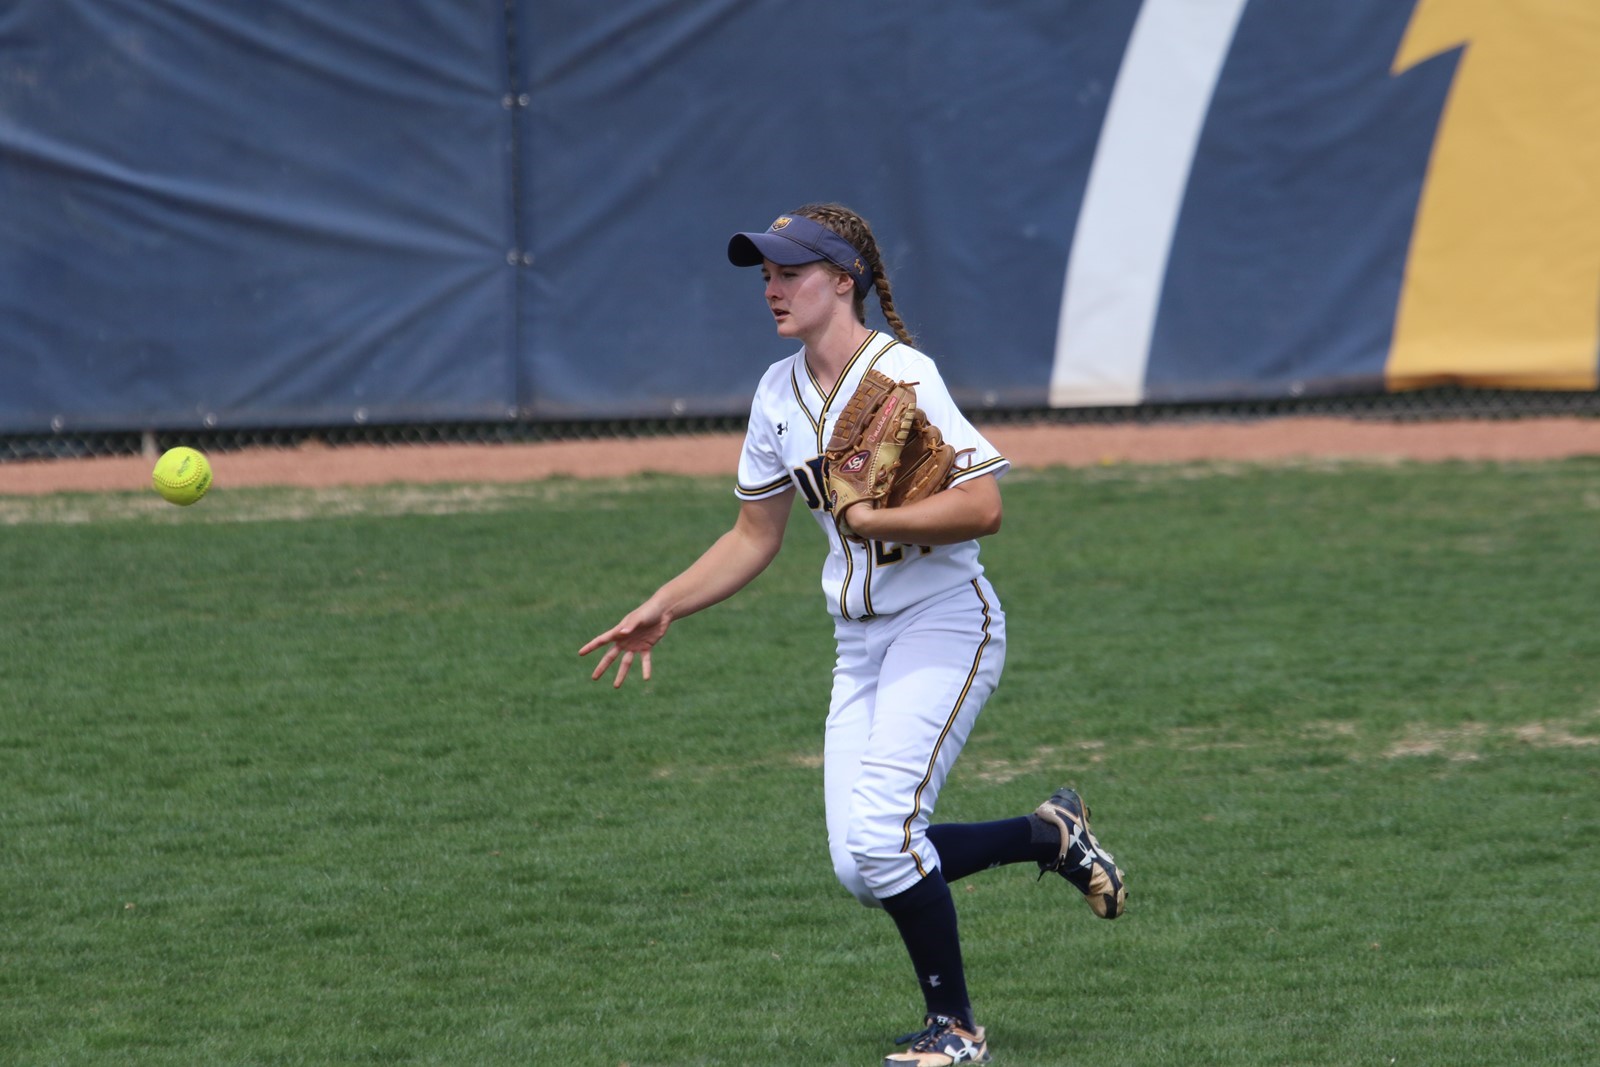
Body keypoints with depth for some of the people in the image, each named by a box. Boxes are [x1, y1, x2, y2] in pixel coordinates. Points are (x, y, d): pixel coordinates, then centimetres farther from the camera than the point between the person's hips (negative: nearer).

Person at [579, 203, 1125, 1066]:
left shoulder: (903, 376, -15)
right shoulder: (779, 394, 8)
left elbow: (982, 508, -23)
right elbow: (754, 537, 15)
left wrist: (872, 519, -21)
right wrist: (663, 608, 6)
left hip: (944, 622, -8)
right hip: (861, 642, 8)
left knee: (880, 834, -19)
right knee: (859, 867, 2)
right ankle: (1049, 836, 22)